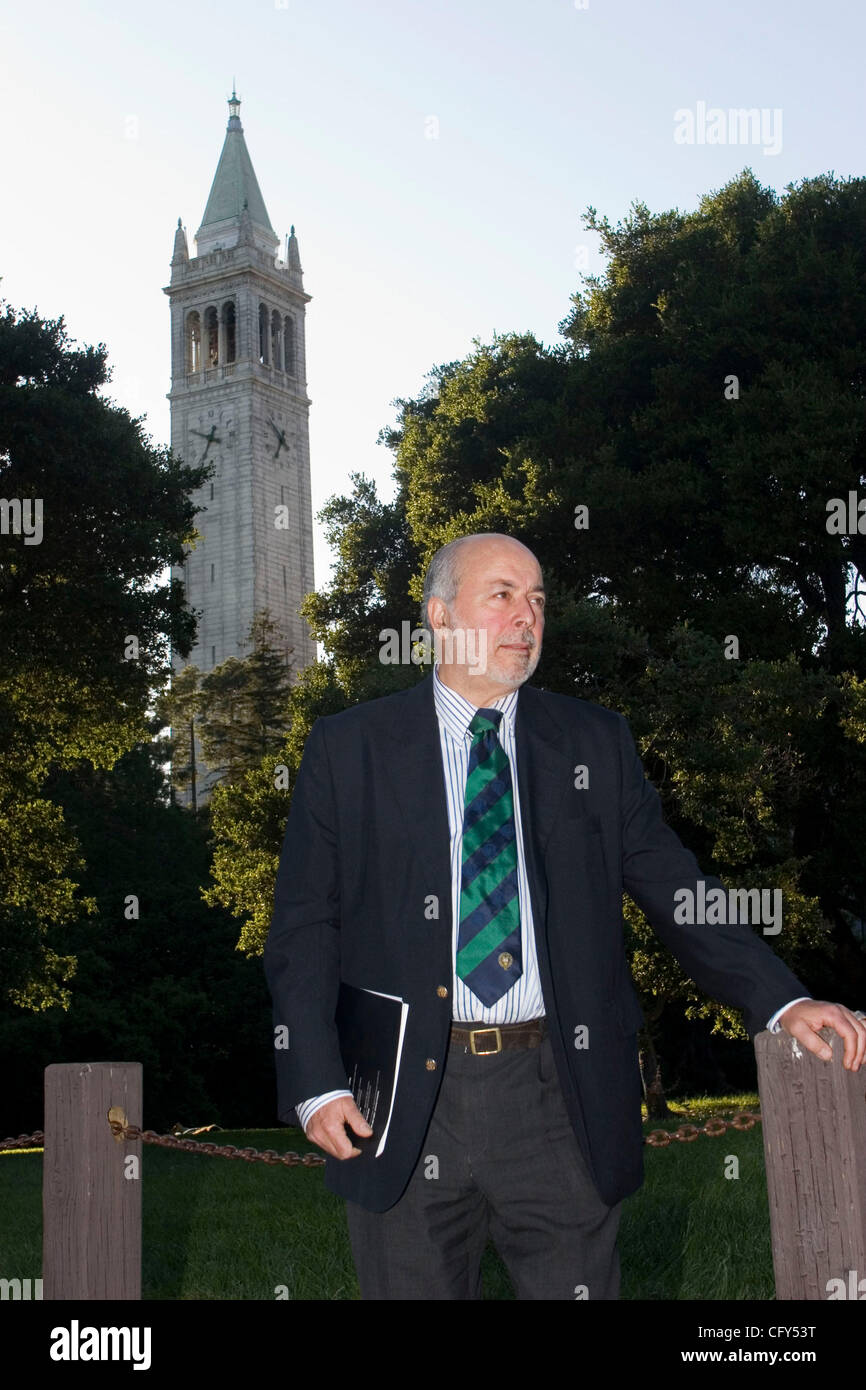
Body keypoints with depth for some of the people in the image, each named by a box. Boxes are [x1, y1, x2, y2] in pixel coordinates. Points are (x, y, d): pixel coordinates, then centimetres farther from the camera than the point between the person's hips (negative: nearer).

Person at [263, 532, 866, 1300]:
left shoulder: (596, 742, 9)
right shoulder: (349, 748, 3)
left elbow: (674, 885, 6)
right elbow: (303, 926, 2)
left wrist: (782, 1000, -7)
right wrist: (316, 1084, -8)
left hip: (560, 1097, 1)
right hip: (404, 1103, -1)